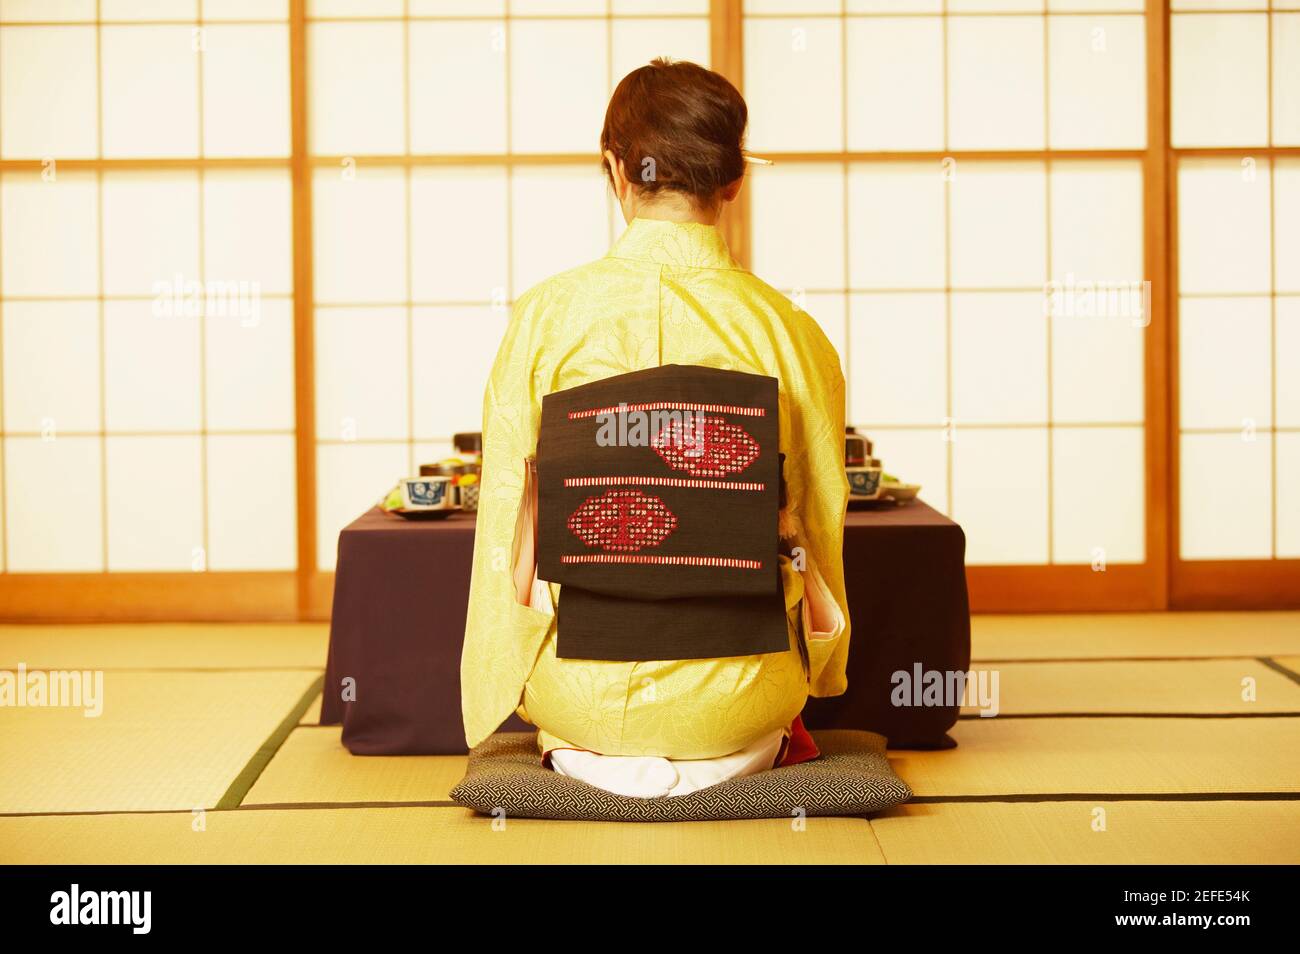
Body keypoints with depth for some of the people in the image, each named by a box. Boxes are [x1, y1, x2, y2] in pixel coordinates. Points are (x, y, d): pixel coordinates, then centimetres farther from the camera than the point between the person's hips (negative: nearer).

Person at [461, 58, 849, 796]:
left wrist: (504, 701, 16)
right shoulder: (788, 329, -7)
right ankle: (756, 751, 22)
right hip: (736, 709, -1)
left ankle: (585, 755, 21)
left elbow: (511, 533, -2)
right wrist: (805, 684, 24)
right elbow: (818, 530, 4)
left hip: (579, 699, 1)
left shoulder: (546, 315, -8)